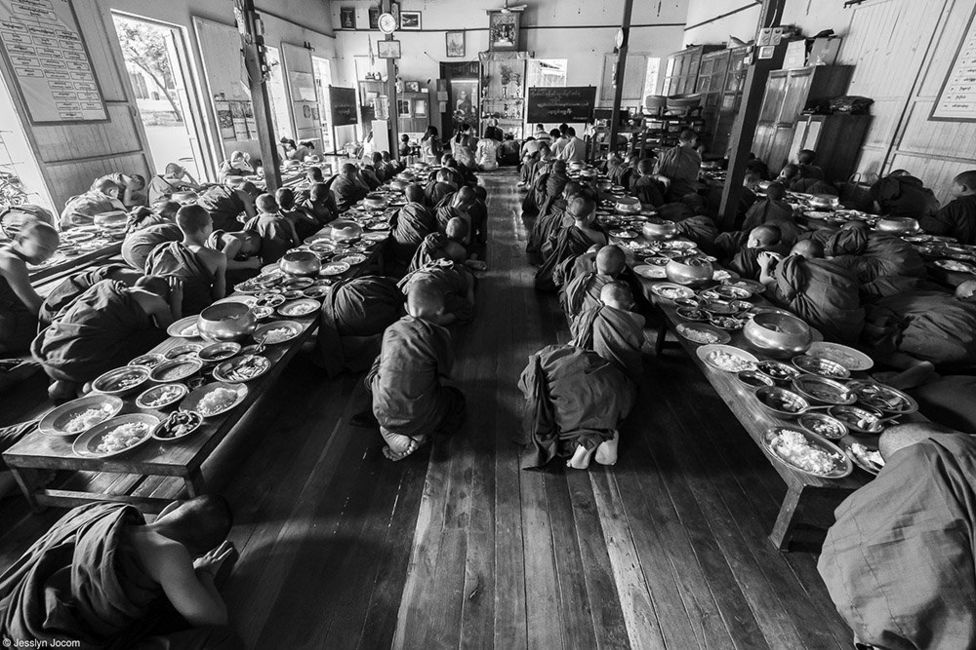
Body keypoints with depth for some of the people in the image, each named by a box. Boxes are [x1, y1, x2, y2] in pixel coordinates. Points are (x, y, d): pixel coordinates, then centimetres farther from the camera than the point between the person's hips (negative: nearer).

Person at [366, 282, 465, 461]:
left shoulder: (391, 330, 0)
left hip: (383, 415, 4)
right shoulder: (439, 334, -13)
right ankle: (416, 434, 2)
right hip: (420, 418, -4)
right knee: (457, 399, 25)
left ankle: (394, 435, 13)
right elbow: (445, 370, 1)